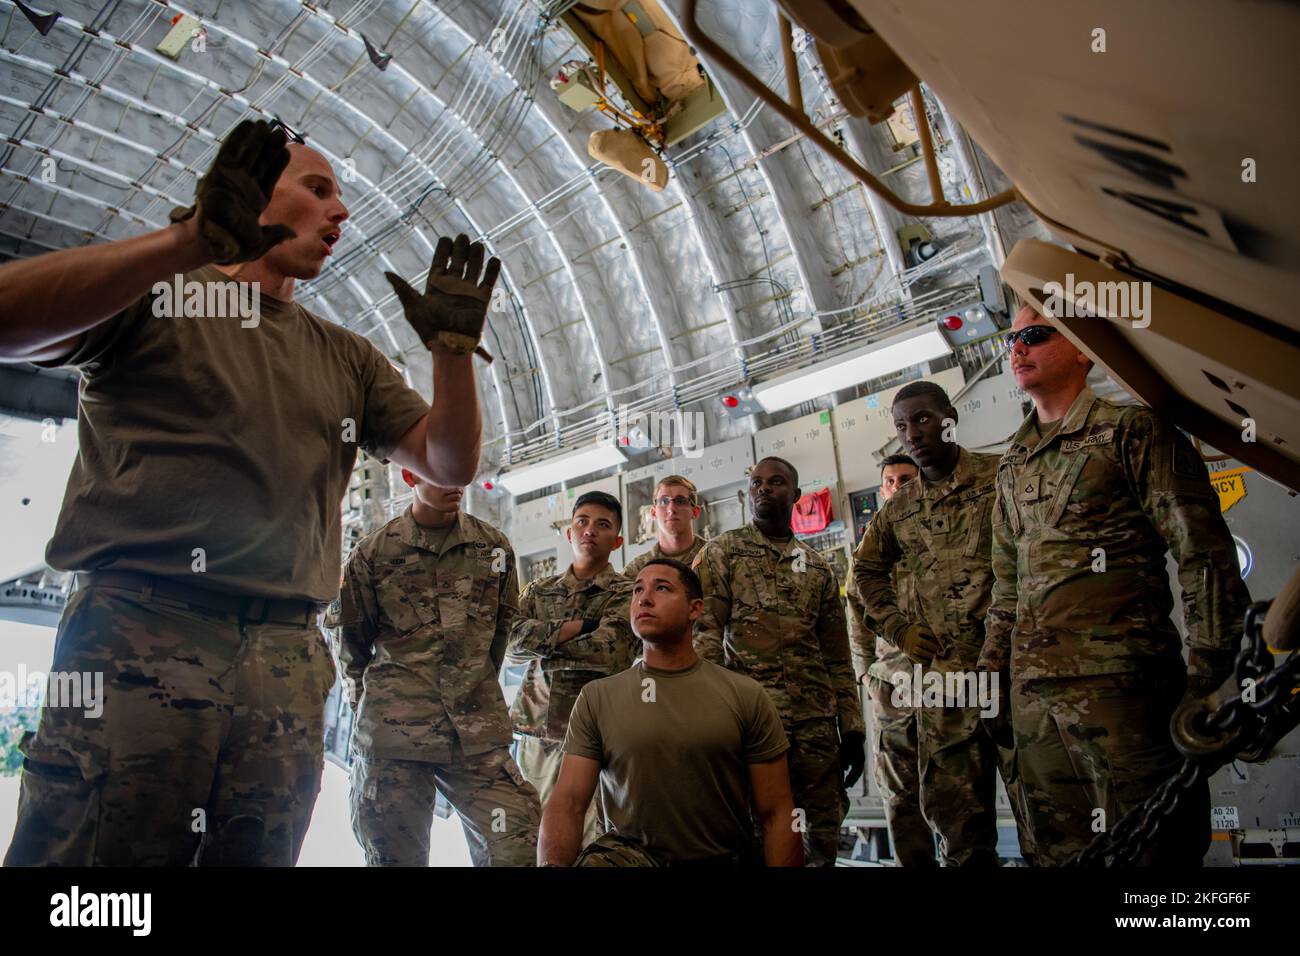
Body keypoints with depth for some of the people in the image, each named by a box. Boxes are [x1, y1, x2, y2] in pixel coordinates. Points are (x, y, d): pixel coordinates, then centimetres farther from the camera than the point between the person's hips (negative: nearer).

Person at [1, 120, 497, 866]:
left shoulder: (348, 357, 19)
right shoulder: (153, 294, 7)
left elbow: (450, 465, 13)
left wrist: (454, 349, -3)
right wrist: (196, 241, -21)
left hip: (288, 662, 4)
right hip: (138, 637, -4)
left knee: (260, 853, 7)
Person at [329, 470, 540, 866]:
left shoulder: (494, 546, 7)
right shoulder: (372, 552, 2)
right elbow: (347, 636, 13)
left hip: (477, 734, 1)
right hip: (392, 730, -1)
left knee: (521, 850, -8)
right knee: (395, 855, 7)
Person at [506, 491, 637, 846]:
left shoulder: (626, 593, 0)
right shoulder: (539, 590, 14)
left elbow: (610, 654, -17)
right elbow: (511, 642, -2)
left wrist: (542, 638, -6)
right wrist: (576, 626, -12)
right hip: (536, 734, 4)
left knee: (589, 837, -2)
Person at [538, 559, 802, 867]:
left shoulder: (746, 696, -3)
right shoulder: (596, 697, 0)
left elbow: (777, 815, -2)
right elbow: (568, 801, -6)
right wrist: (551, 862, -26)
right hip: (628, 852, -1)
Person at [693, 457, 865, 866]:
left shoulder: (819, 568, 15)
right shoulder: (721, 552, 4)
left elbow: (838, 656, 16)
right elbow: (704, 634, -5)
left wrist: (852, 727, 9)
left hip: (817, 719, 4)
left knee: (824, 835, 8)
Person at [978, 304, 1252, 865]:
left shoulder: (1130, 430, 1)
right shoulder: (1011, 465, 20)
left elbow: (1202, 552, -5)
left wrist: (1206, 671, -9)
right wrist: (988, 669, 17)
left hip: (1120, 678, -6)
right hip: (1033, 691, 6)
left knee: (1150, 845, 0)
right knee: (1060, 851, 12)